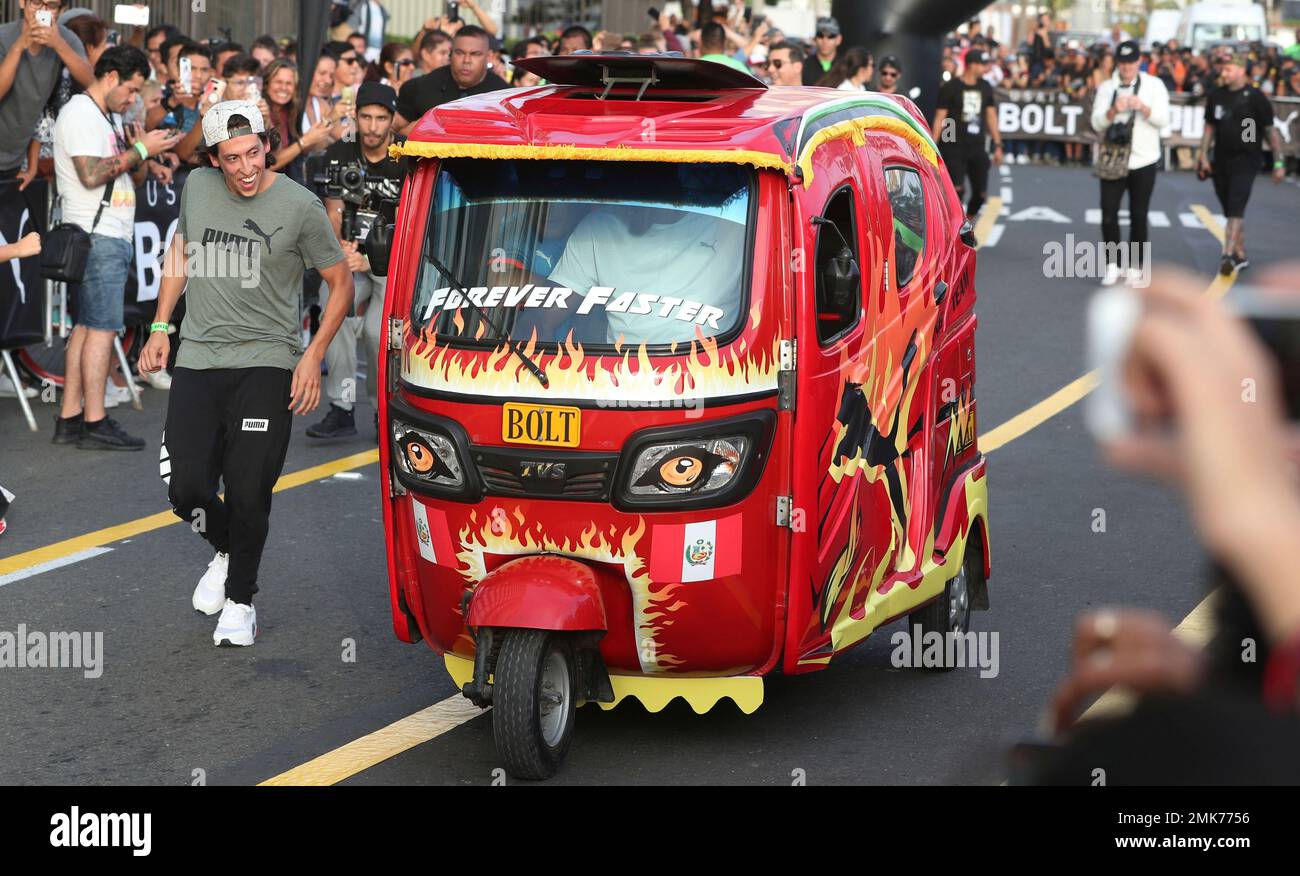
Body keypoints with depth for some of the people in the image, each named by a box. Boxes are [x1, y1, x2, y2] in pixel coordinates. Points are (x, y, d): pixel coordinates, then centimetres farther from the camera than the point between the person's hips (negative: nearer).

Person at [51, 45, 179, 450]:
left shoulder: (112, 117, 20)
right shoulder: (80, 113, -10)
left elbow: (133, 178, 22)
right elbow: (91, 174, -22)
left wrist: (142, 153, 2)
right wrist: (140, 150, -14)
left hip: (114, 236, 10)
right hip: (96, 236, -10)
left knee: (87, 326, 8)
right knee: (102, 327, -10)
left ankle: (70, 418, 9)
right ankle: (95, 424, -9)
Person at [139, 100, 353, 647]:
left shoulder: (299, 206, -8)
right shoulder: (197, 188, 3)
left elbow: (341, 282, 1)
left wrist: (313, 356, -8)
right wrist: (160, 326, 16)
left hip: (266, 362, -3)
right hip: (196, 361, 4)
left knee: (247, 494, -6)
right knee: (186, 488, -2)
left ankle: (240, 598, 16)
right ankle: (225, 550, 30)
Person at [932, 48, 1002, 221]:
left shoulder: (985, 88, 11)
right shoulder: (950, 88, -5)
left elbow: (991, 116, 17)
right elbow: (940, 117, -4)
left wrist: (997, 145, 13)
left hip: (977, 148, 5)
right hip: (954, 147, -5)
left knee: (980, 193, 2)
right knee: (957, 189, -18)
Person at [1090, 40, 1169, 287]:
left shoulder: (1154, 85, 2)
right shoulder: (1106, 88, 5)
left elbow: (1163, 119, -7)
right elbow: (1097, 123, -3)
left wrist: (1142, 107, -24)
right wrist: (1113, 111, -22)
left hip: (1143, 162, -1)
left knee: (1138, 216, 5)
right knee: (1109, 215, -7)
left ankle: (1134, 267, 13)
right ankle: (1112, 265, 2)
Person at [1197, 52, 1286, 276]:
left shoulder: (1254, 97, -9)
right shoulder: (1216, 95, 5)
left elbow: (1270, 130, -6)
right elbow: (1210, 127, 15)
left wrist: (1278, 162, -7)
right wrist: (1203, 155, 10)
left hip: (1246, 161, -5)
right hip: (1221, 161, 6)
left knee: (1236, 208, -16)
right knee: (1230, 210, 12)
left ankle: (1228, 255, -21)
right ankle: (1240, 255, 23)